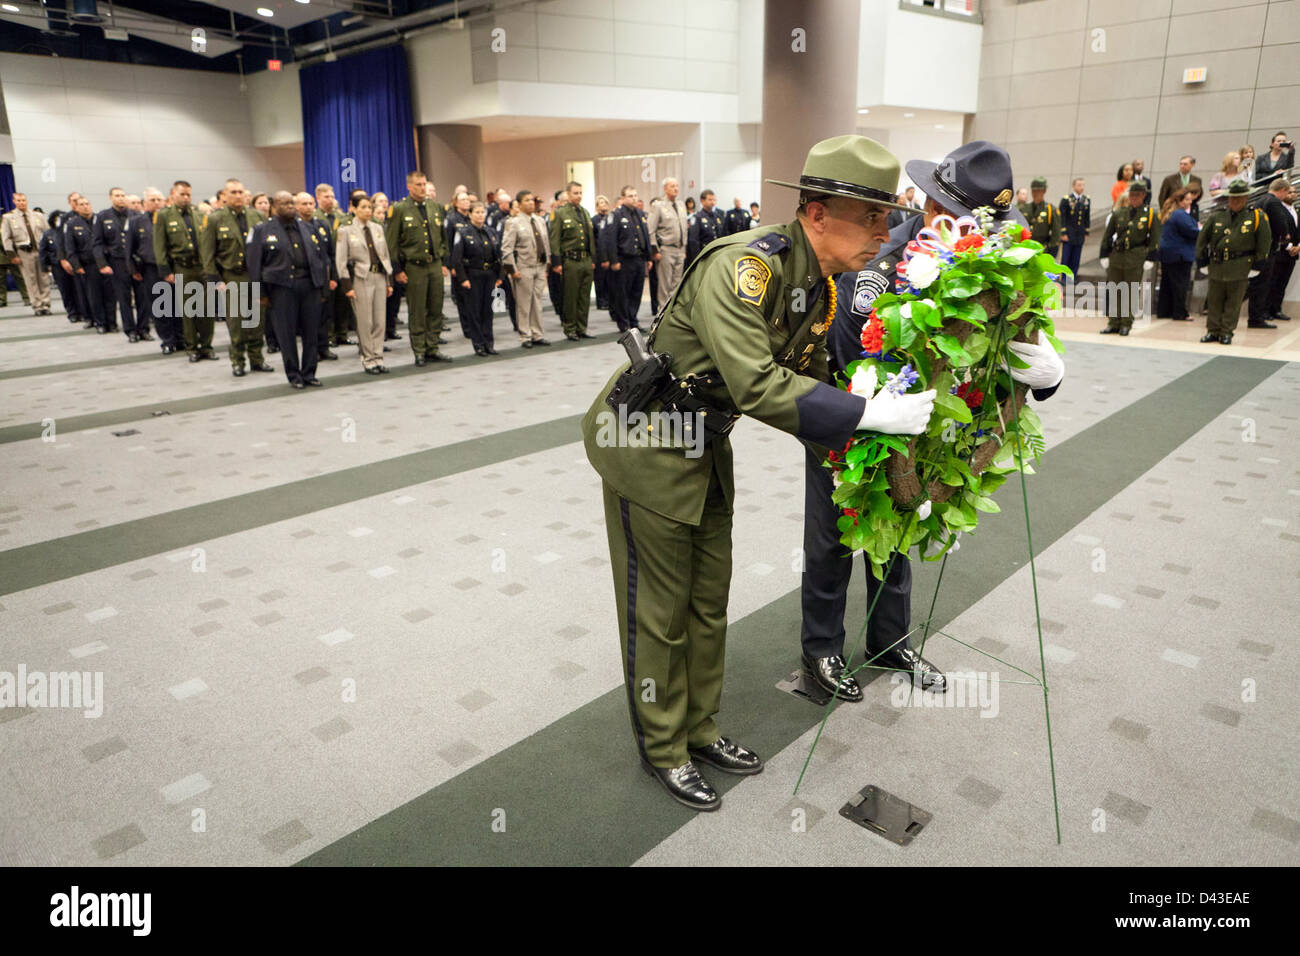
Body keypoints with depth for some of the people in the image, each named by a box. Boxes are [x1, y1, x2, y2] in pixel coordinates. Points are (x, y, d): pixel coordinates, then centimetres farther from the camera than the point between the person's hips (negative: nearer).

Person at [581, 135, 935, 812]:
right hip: (645, 443, -8)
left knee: (709, 600, 18)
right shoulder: (742, 266, -28)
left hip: (706, 448, 9)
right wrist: (870, 413, -31)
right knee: (659, 609, 6)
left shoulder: (821, 289, 1)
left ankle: (699, 728, 38)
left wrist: (849, 449, -5)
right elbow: (756, 386, -36)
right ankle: (662, 748, 27)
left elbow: (808, 380, 11)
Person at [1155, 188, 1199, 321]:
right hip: (1180, 255, -9)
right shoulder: (1181, 215, -18)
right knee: (1180, 285, -4)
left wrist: (1197, 226, 6)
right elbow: (1192, 232, -18)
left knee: (1167, 284, 13)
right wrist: (1201, 229, 1)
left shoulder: (1168, 213, 12)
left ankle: (1163, 311, 19)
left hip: (1166, 254, 9)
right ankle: (1180, 314, -1)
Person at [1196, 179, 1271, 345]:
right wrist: (1202, 262, 7)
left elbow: (1265, 243, 1)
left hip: (1240, 268, -2)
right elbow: (1202, 239, 11)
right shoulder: (1216, 216, 5)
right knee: (1214, 300, 7)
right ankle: (1213, 331, 17)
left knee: (1233, 302, 2)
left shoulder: (1257, 218, -1)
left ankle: (1227, 332, 10)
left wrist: (1256, 266, -3)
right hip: (1216, 265, 3)